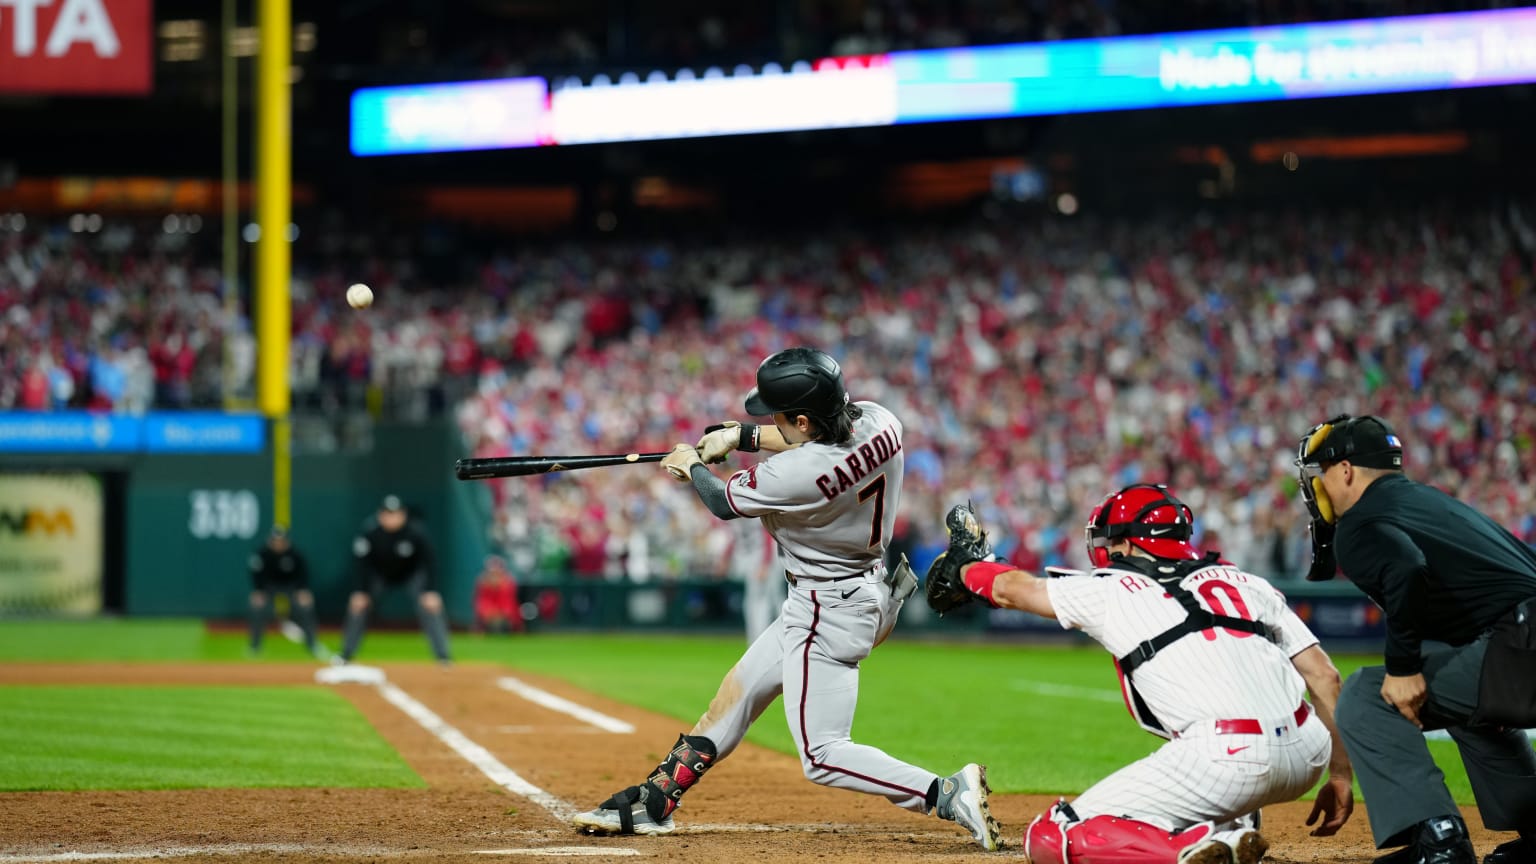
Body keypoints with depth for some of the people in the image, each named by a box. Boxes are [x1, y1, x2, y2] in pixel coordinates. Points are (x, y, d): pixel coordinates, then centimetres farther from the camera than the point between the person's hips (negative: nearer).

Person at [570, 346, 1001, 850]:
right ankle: (653, 802, 29)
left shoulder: (797, 475, -30)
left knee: (823, 757, -8)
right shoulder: (878, 421, -10)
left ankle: (948, 795, -18)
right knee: (737, 692, 20)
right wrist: (740, 437, 14)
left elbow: (724, 504, -8)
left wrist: (692, 468, 13)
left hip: (826, 612, -10)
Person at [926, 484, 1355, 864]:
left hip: (1226, 764, -6)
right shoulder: (1245, 582, 21)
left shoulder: (1109, 590, 13)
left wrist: (965, 570, 52)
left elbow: (1012, 589, 31)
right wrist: (1340, 776, 19)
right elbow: (1324, 676, 14)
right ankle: (1230, 829, 15)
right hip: (1307, 757, 6)